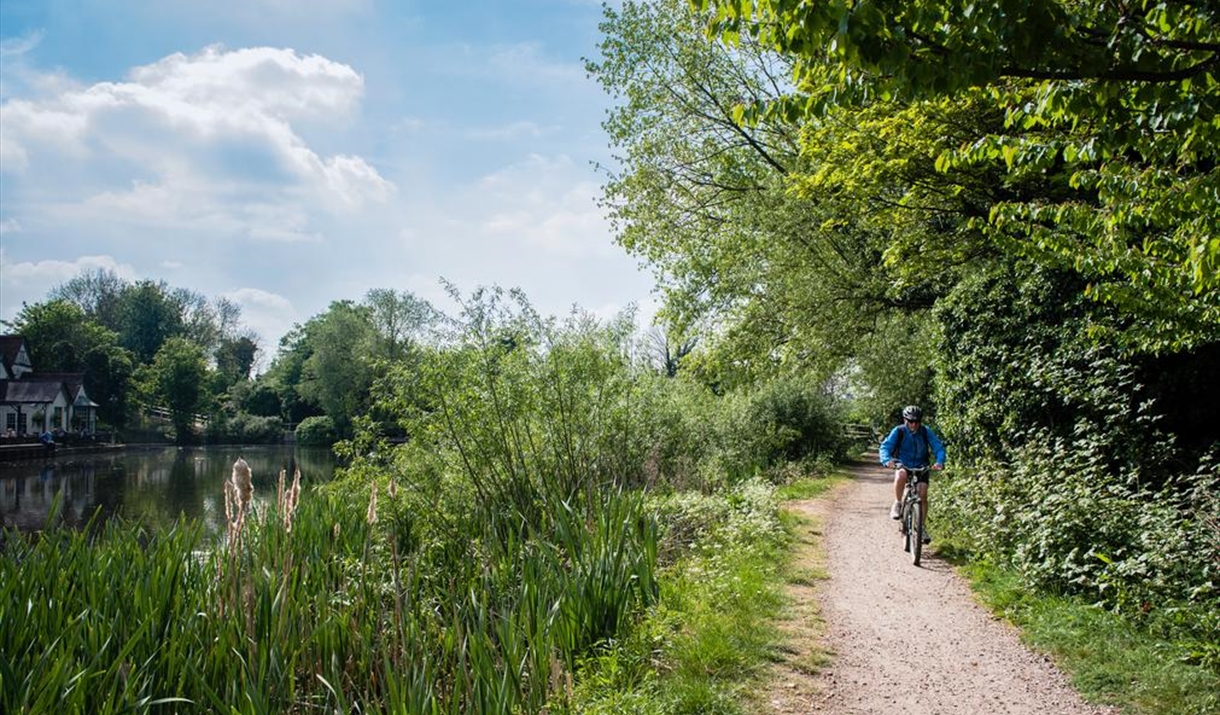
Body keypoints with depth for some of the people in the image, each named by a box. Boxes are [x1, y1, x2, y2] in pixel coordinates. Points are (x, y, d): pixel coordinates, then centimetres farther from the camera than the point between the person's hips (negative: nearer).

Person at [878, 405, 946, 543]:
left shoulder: (926, 432, -9)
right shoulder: (898, 431, -13)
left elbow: (938, 447, -14)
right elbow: (885, 447, -21)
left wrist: (940, 462, -35)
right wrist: (887, 460, -42)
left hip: (921, 468, 2)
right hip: (903, 465, -2)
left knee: (923, 495, -12)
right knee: (901, 475, -36)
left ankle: (921, 526, 4)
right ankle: (897, 504, -16)